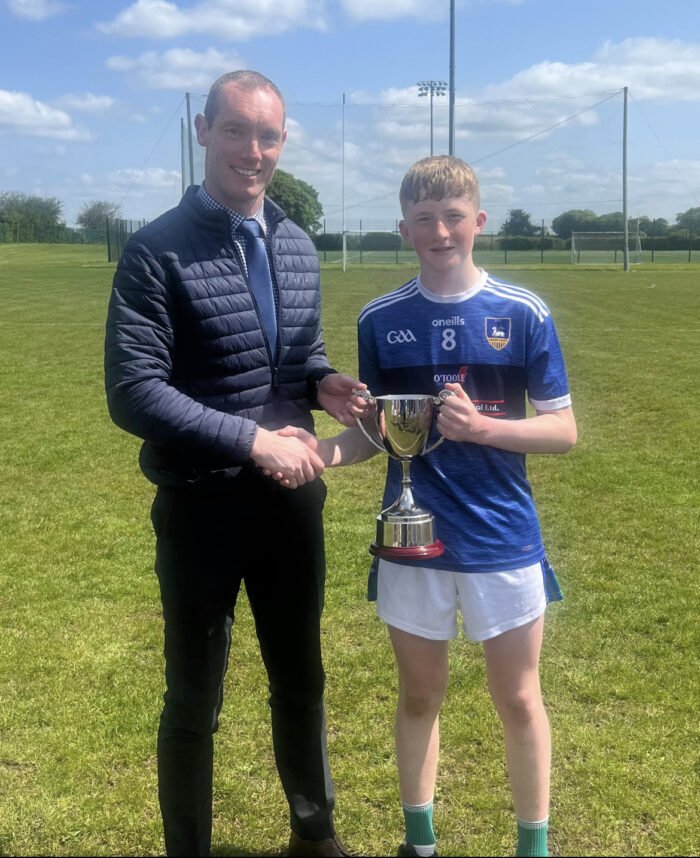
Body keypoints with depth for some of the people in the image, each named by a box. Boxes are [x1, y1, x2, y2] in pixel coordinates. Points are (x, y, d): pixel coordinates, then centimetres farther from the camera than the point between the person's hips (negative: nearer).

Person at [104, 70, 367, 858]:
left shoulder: (298, 247, 7)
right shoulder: (158, 252, -14)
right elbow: (132, 393, -20)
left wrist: (322, 384, -5)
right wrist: (253, 440, -25)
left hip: (290, 499, 6)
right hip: (202, 506, -6)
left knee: (300, 679, 21)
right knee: (194, 701, 10)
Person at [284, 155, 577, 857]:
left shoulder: (524, 315, -6)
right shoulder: (381, 320, 0)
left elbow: (563, 430, -4)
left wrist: (481, 427, -20)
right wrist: (323, 450, -15)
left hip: (504, 541, -1)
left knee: (519, 701, 11)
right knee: (420, 697, 16)